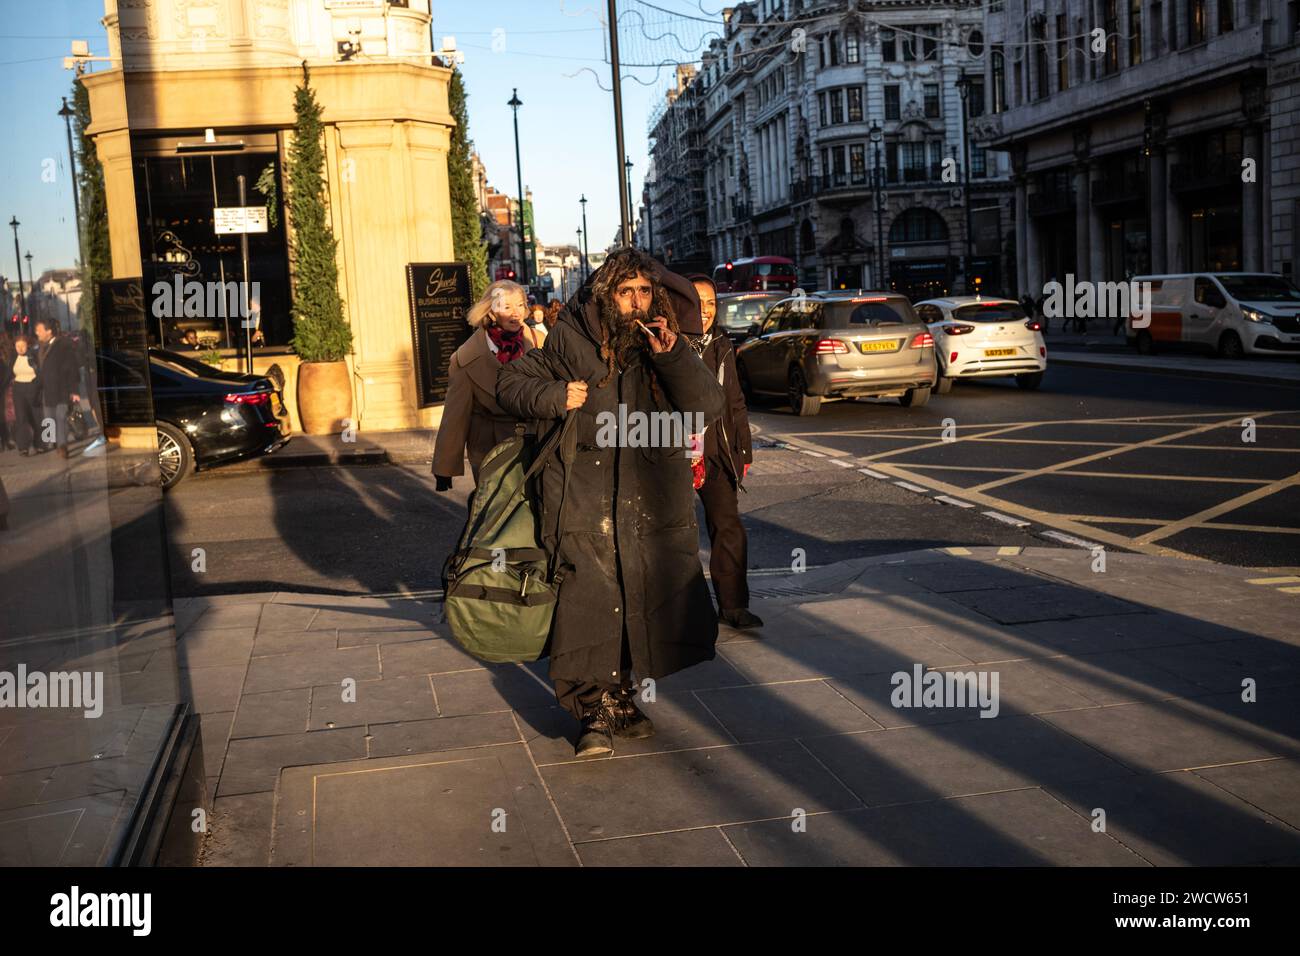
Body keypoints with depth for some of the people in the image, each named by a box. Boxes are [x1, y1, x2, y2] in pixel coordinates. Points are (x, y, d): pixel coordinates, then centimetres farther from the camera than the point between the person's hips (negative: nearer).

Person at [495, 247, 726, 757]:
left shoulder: (666, 344, 4)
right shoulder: (571, 342, -2)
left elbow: (707, 406, -6)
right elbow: (510, 384, 7)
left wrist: (672, 355, -19)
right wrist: (553, 396, -12)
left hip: (653, 502, 3)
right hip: (585, 500, -3)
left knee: (645, 601, 7)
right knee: (588, 599, -8)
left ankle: (621, 696, 27)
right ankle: (595, 711, 3)